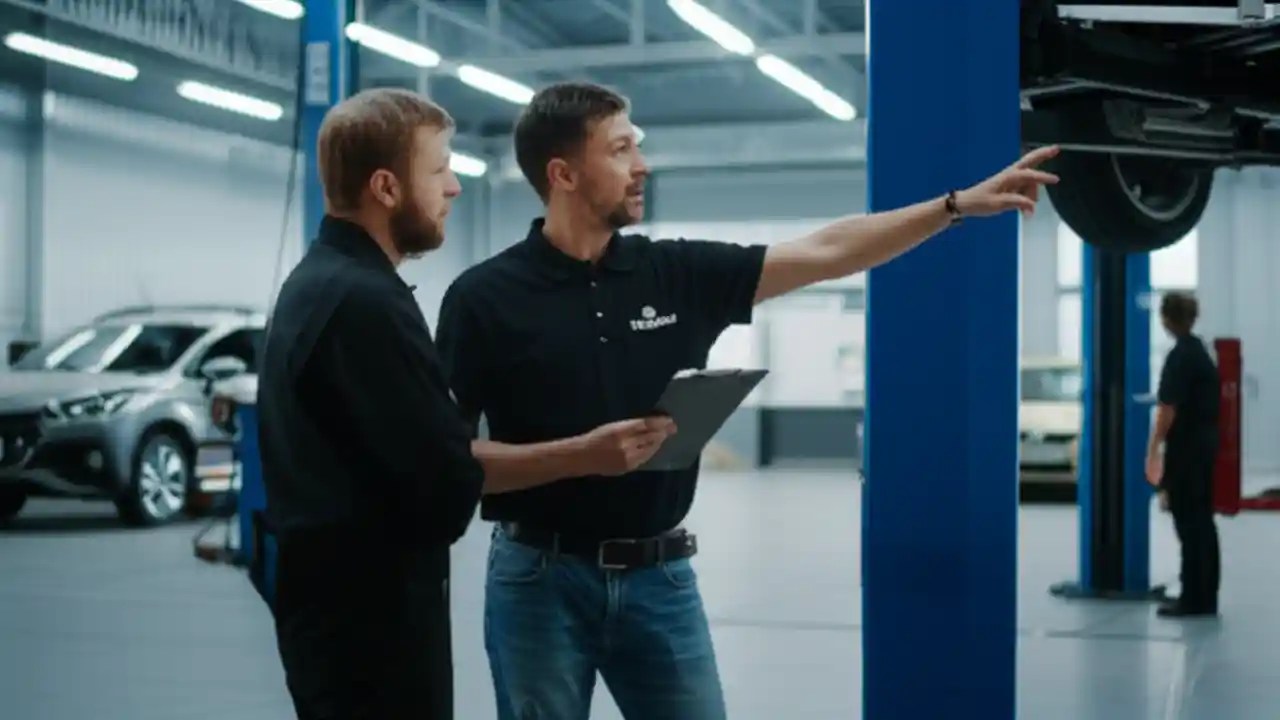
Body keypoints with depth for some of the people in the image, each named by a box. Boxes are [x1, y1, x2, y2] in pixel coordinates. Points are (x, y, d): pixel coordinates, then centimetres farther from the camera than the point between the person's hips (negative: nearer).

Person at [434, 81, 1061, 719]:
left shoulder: (678, 274, 4)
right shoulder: (485, 297, -6)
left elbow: (826, 253, 4)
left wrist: (960, 203, 0)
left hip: (661, 576, 4)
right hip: (540, 579, -3)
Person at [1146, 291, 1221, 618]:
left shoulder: (1179, 356, -15)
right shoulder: (1200, 351, 13)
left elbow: (1169, 409, -19)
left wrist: (1153, 449, -16)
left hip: (1186, 449, -9)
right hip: (1206, 444, 9)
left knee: (1188, 522, -5)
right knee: (1201, 520, 11)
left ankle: (1194, 598, -2)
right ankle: (1206, 597, 16)